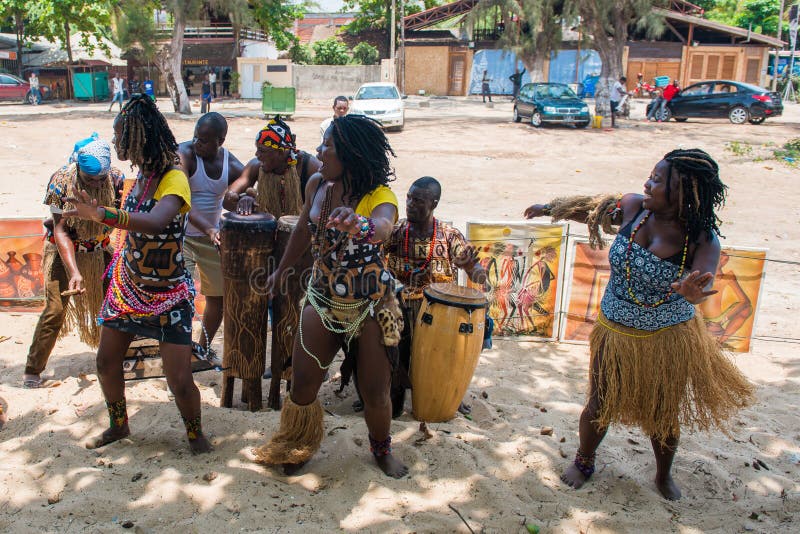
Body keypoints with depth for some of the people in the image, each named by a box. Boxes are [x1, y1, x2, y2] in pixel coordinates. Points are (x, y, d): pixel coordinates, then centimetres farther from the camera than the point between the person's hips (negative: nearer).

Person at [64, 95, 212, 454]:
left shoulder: (173, 179, -23)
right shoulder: (139, 175, -1)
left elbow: (155, 222, -43)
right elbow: (135, 230, 8)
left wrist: (102, 214, -55)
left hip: (167, 295, -7)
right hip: (127, 286, 7)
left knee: (180, 382, -5)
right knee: (106, 363, 15)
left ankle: (196, 435, 23)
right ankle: (118, 426, 39)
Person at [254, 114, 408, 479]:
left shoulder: (380, 196, -21)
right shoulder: (316, 185, -5)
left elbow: (382, 227, -47)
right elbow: (303, 231, 13)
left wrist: (358, 223, -70)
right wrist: (282, 270, 24)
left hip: (371, 305, -4)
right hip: (322, 299, 4)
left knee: (375, 393, 5)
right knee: (302, 386, 4)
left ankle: (382, 449, 37)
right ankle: (298, 447, 34)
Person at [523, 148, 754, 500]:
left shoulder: (703, 239, -19)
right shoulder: (634, 207, -12)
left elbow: (702, 284, -36)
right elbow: (591, 210, 6)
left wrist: (691, 292, -60)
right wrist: (549, 209, 19)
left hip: (668, 342, -2)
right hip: (616, 335, 2)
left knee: (663, 414, 15)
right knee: (599, 406, 13)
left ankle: (664, 475, 44)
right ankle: (584, 462, 41)